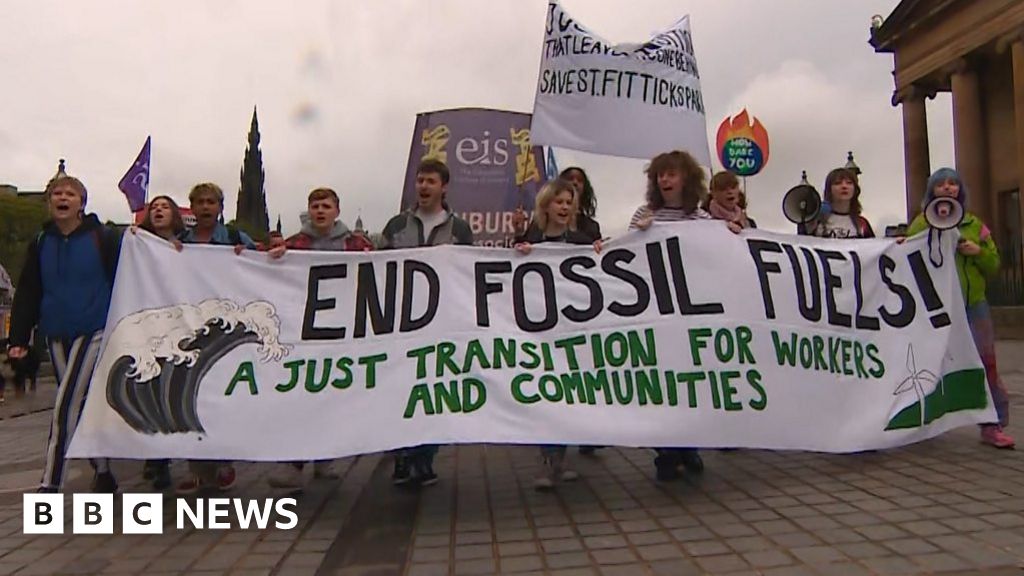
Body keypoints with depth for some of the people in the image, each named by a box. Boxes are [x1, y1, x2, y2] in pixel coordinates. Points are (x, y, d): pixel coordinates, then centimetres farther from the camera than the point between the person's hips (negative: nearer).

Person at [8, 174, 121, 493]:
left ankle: (50, 485, -5)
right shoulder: (41, 243, 10)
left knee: (65, 407, -11)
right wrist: (18, 338, 4)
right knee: (81, 408, 11)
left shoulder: (104, 238, -4)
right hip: (57, 335, 5)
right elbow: (27, 293, 10)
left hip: (93, 331, -5)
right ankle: (103, 472, 26)